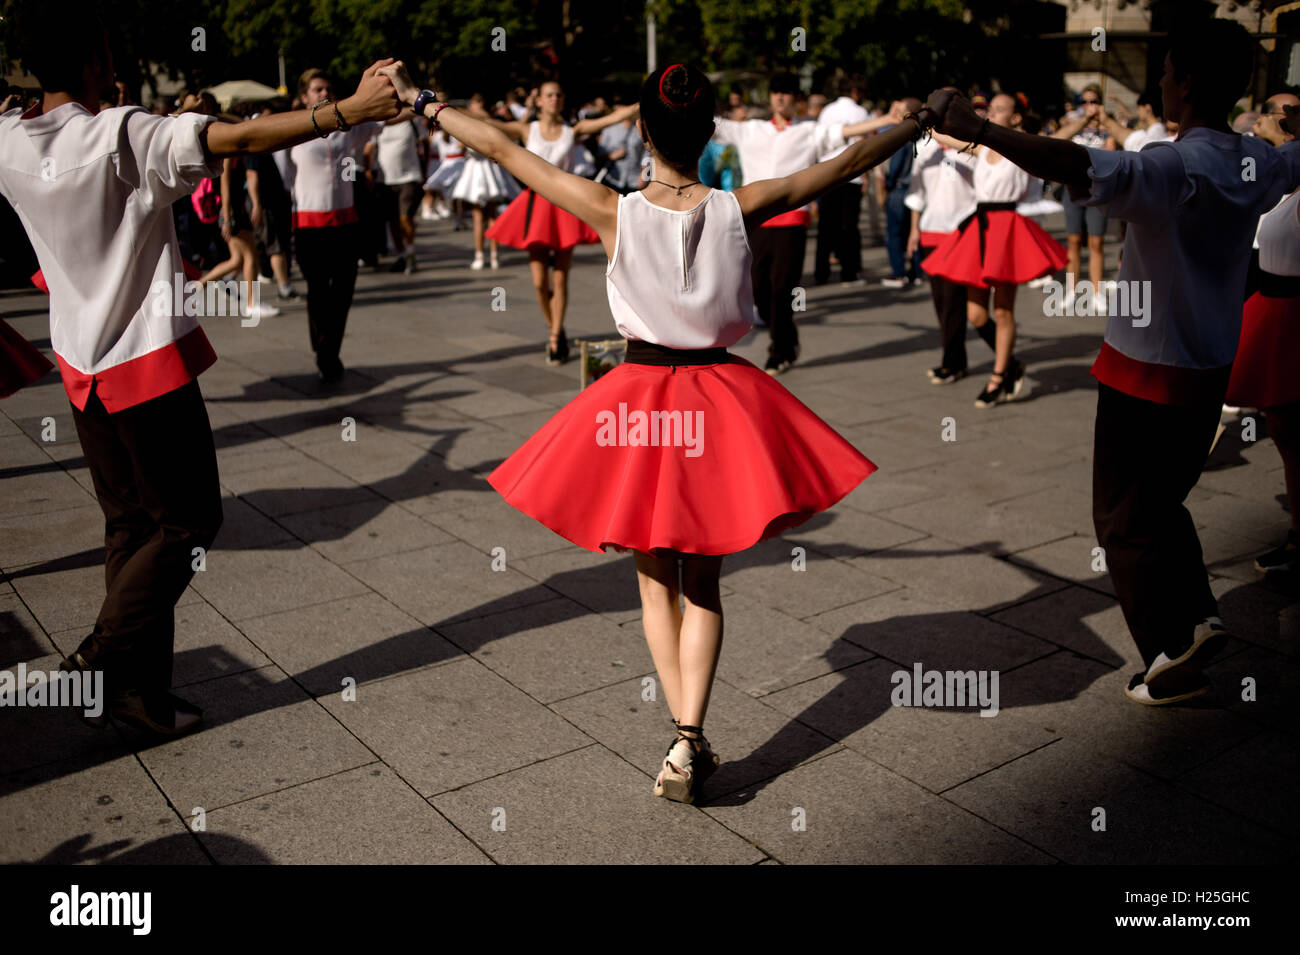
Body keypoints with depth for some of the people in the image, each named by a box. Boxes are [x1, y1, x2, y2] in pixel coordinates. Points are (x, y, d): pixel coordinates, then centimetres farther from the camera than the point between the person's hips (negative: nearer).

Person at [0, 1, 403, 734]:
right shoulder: (124, 136, -18)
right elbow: (239, 139, -27)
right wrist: (350, 110, -28)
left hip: (82, 365, 8)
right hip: (148, 364, -7)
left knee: (131, 523, 14)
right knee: (189, 521, 6)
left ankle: (140, 691, 19)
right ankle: (109, 652, 2)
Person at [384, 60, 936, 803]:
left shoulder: (614, 212, -10)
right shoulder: (739, 208, -8)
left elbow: (500, 148, -2)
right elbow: (846, 164, 5)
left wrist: (423, 102, 12)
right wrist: (923, 120, 20)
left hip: (640, 400, -1)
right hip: (721, 399, 1)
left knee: (656, 580, 16)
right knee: (703, 583, 13)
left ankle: (688, 739, 12)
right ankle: (690, 739, 2)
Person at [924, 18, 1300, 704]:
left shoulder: (1173, 168, -23)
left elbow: (1077, 167, -39)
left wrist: (976, 129, -38)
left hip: (1147, 373, -8)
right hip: (1212, 371, 8)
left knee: (1125, 519, 7)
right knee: (1161, 502, 26)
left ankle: (1173, 660, 12)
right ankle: (1199, 617, 21)